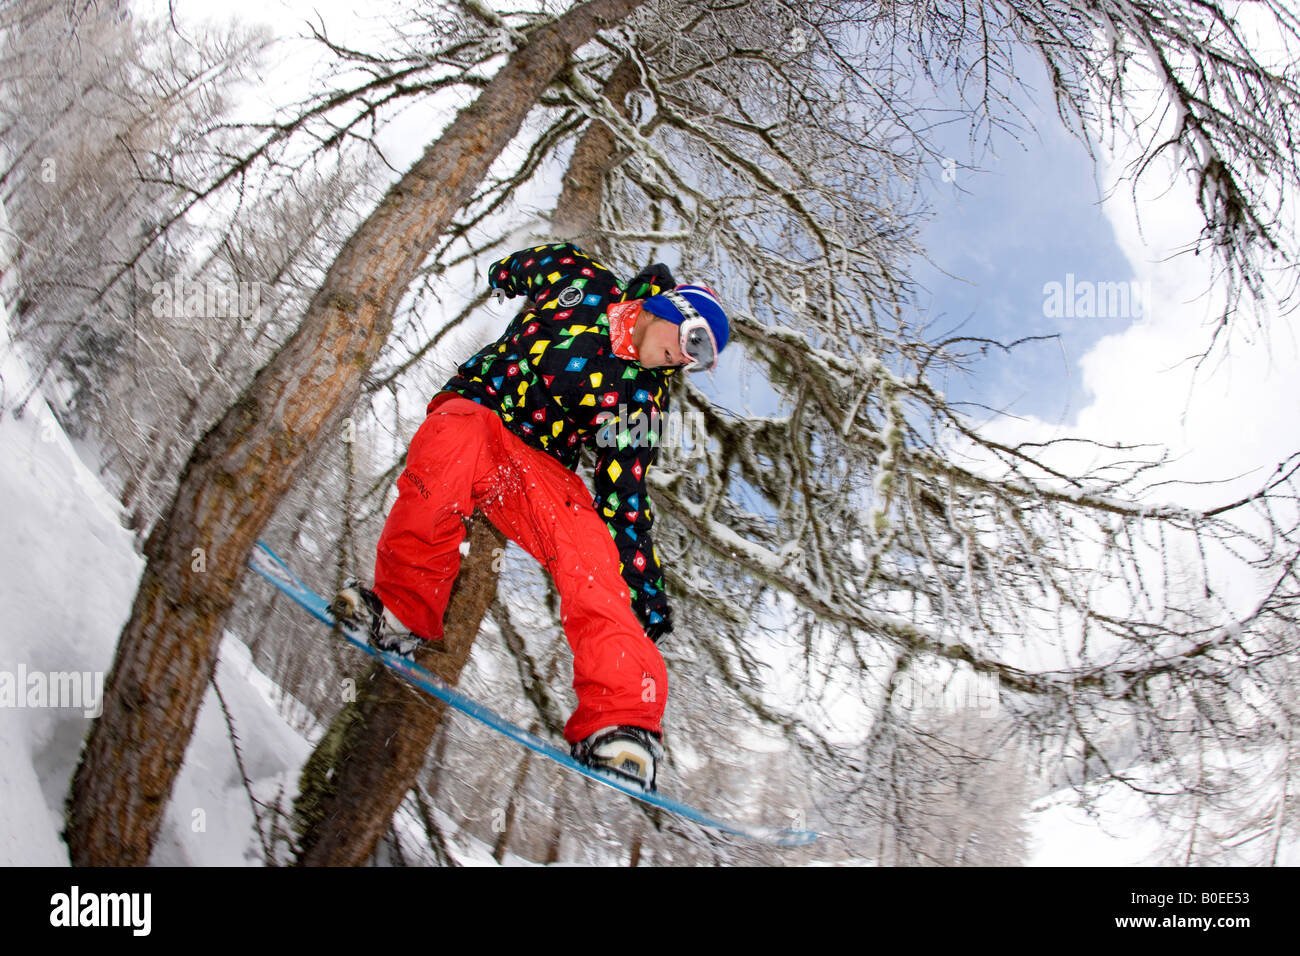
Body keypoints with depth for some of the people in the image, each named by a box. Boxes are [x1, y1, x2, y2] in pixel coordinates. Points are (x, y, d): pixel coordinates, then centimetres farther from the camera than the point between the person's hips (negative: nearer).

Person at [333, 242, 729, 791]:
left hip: (540, 467, 1)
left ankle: (619, 720, -34)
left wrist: (648, 583, -5)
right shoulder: (583, 282, 1)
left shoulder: (640, 397, 2)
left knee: (587, 540, -29)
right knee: (460, 440, -39)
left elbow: (626, 493, 1)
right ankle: (401, 610, -32)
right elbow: (552, 258, 23)